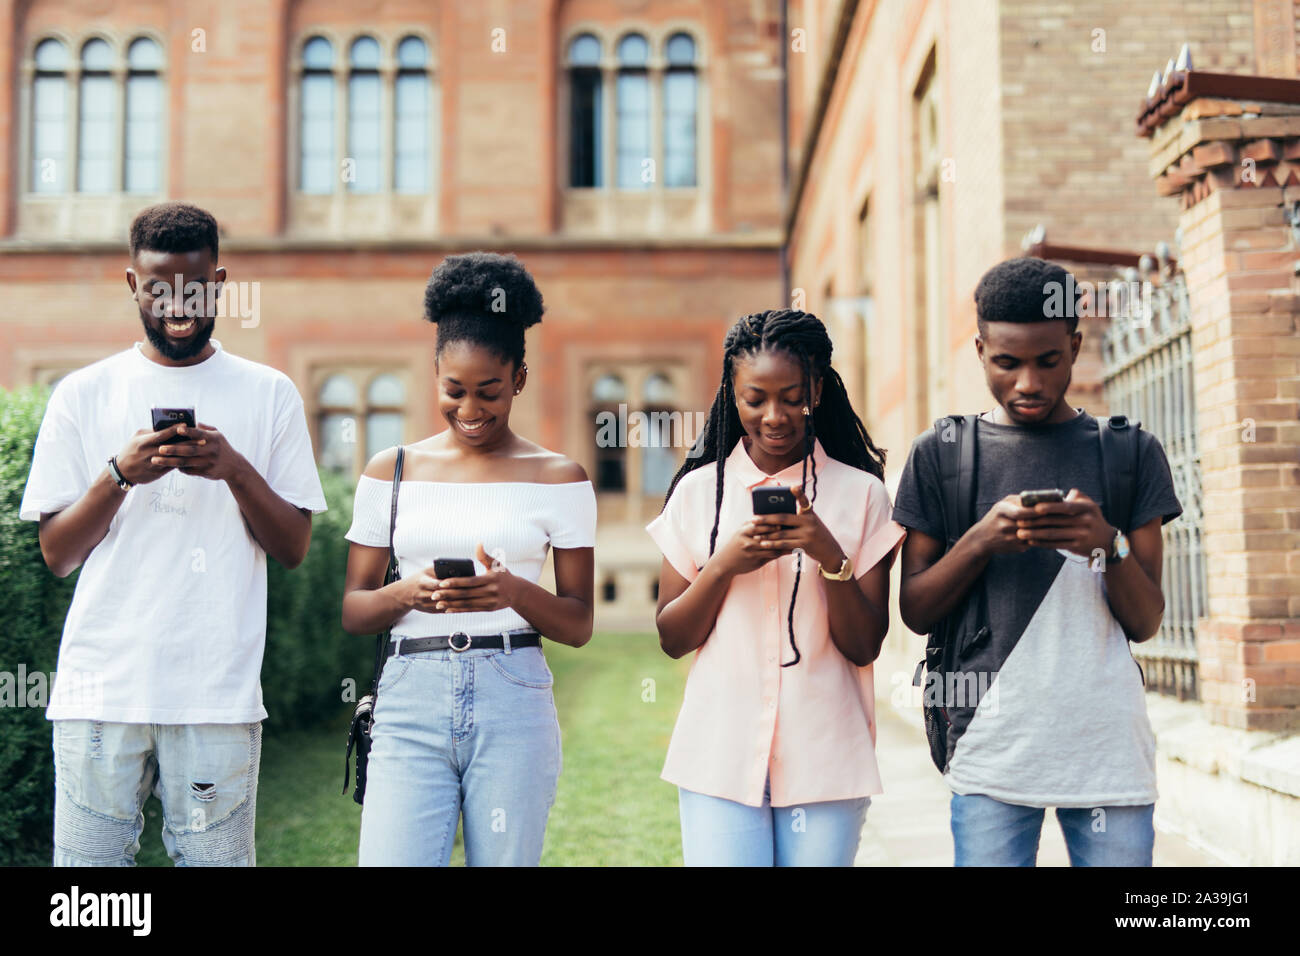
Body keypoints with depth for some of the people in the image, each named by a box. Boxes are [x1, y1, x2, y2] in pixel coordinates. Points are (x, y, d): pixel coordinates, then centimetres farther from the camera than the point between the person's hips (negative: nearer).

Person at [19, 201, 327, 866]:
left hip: (219, 692, 0)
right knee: (88, 859, 3)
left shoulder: (269, 394, 8)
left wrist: (235, 469, -11)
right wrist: (119, 475, -9)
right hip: (99, 684, 1)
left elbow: (294, 549, 4)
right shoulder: (82, 395, 9)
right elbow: (57, 556, 7)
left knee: (216, 857, 1)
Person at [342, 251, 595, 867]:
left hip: (513, 704, 0)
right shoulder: (391, 472, 9)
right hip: (411, 701, 1)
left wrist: (514, 591, -16)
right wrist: (406, 593, -13)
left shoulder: (558, 479, 5)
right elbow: (352, 611, 9)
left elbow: (579, 625, 4)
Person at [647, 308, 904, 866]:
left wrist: (831, 557, -16)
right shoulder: (698, 490, 5)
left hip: (825, 758, 0)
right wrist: (723, 566, -11)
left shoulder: (861, 493, 2)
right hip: (721, 755, 0)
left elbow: (864, 647, 0)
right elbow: (672, 640, 5)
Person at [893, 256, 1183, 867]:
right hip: (991, 751, -1)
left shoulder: (1131, 453, 7)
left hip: (1109, 746, 1)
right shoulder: (940, 455, 6)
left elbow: (1145, 622, 6)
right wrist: (980, 542, -12)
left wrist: (1107, 544, -14)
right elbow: (915, 612, 5)